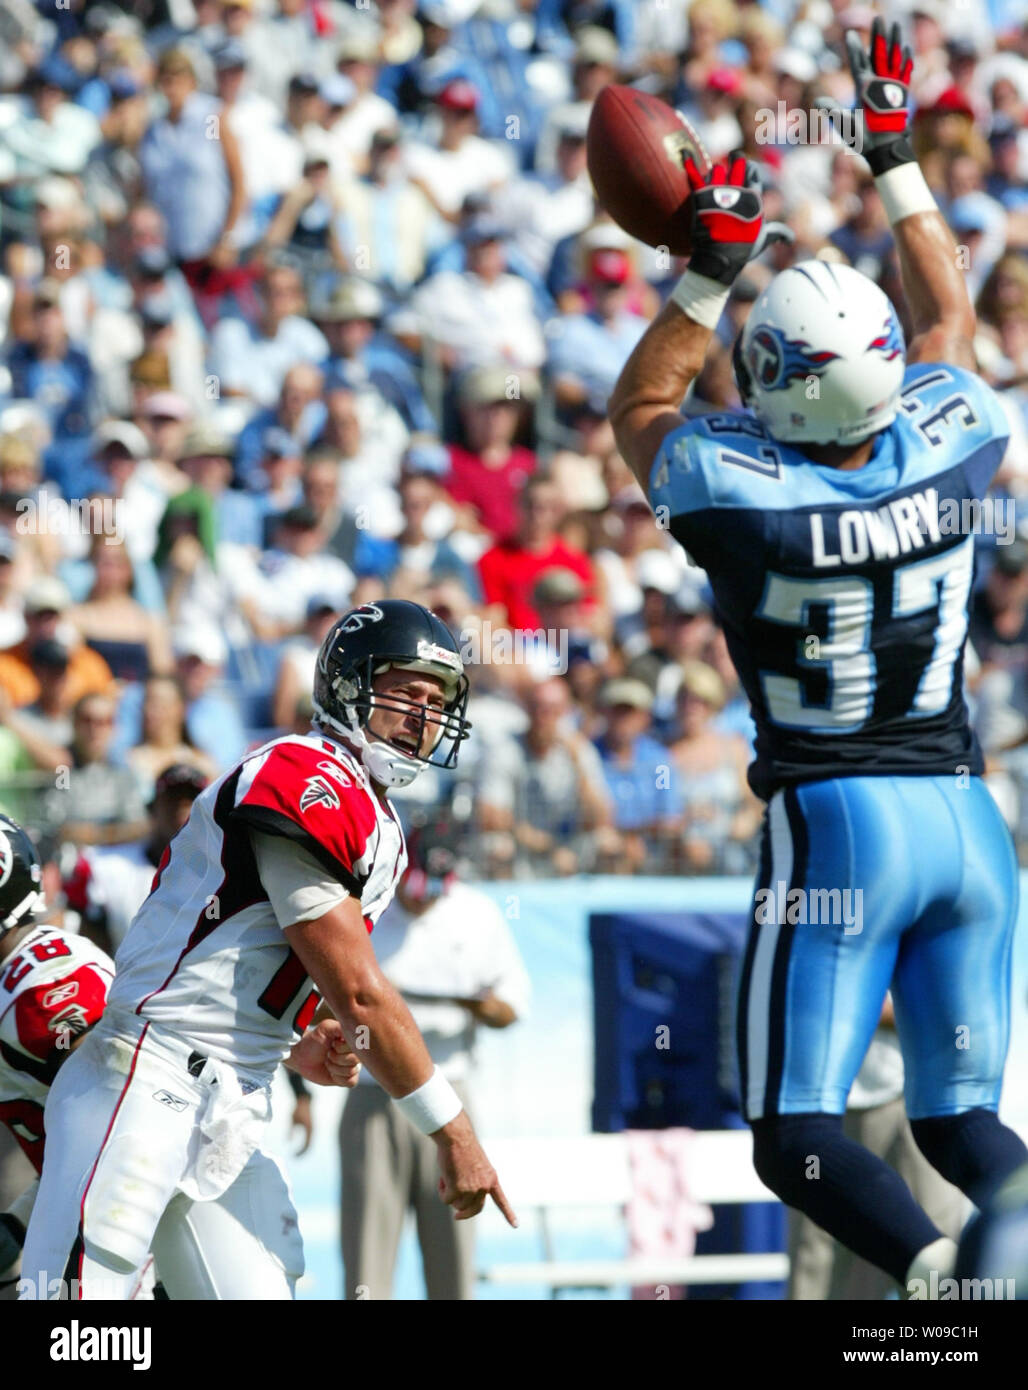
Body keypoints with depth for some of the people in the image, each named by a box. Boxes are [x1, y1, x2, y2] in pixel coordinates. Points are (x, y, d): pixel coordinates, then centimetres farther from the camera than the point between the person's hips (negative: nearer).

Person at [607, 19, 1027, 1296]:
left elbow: (638, 412, 12)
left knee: (798, 1133, -3)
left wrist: (711, 273, 7)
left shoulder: (748, 497, -11)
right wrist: (895, 160, 26)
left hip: (837, 822, -4)